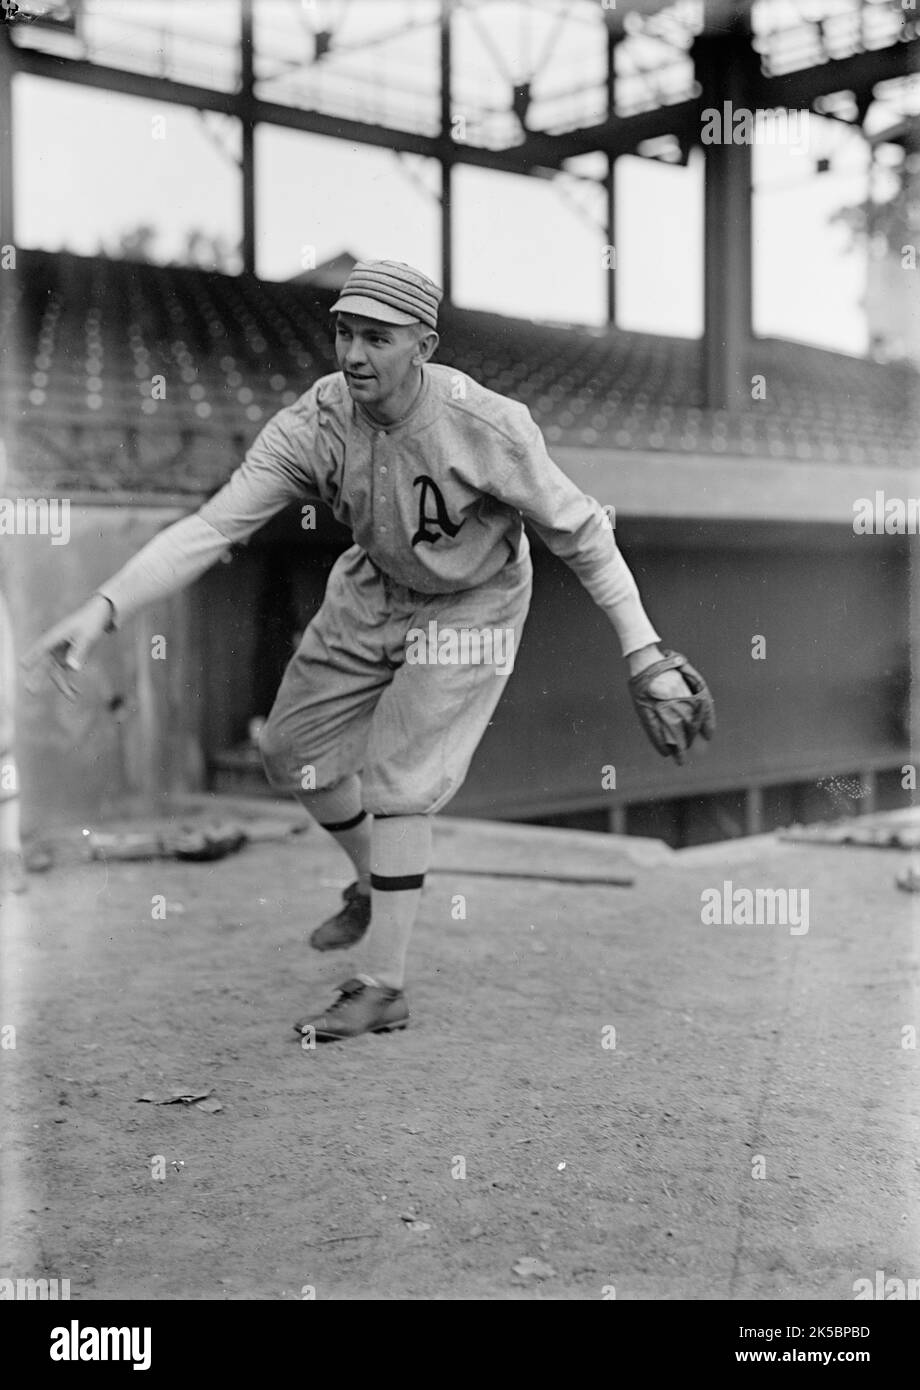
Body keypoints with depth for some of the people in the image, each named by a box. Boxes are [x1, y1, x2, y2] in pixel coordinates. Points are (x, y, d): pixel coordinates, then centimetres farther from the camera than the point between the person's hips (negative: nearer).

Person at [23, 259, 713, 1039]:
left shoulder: (488, 426, -31)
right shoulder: (314, 423, -22)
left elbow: (582, 534, -22)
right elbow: (212, 526, -27)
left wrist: (647, 660, -26)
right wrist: (103, 608, -40)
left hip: (471, 609, -5)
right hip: (371, 592, 5)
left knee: (395, 781, -13)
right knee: (295, 752, 11)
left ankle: (383, 989, 0)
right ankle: (377, 884, 38)